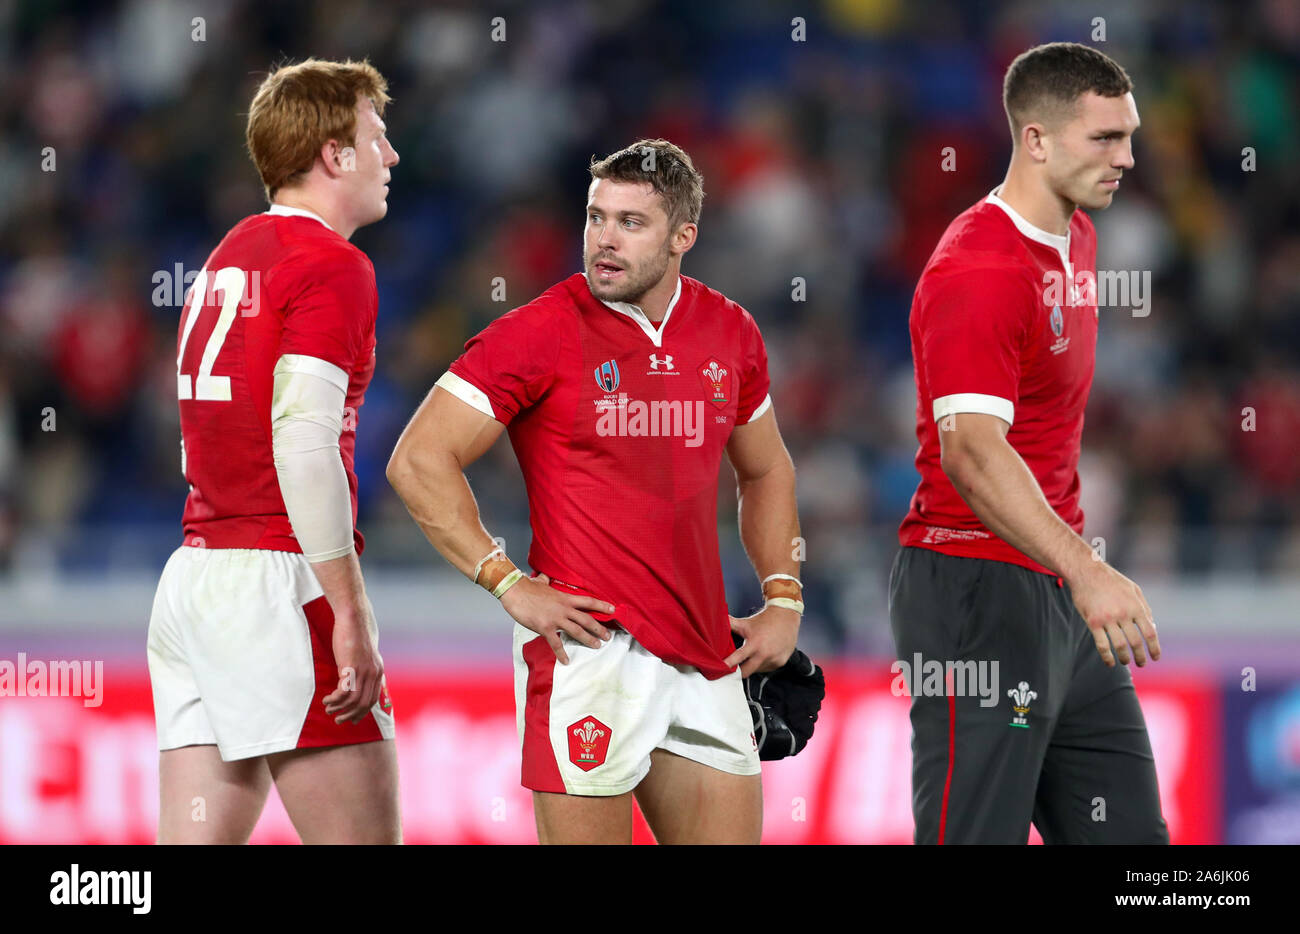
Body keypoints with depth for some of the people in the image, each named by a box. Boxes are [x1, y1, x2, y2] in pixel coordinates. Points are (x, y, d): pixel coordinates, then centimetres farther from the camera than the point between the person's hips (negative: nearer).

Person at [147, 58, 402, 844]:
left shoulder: (230, 256, 19)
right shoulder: (332, 264, -8)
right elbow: (303, 438, -19)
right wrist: (351, 615, -20)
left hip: (193, 574, 8)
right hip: (281, 576, -8)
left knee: (198, 839, 4)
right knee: (364, 839, -4)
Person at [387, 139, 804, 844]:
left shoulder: (729, 333, 10)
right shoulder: (543, 332, -7)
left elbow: (764, 472, 27)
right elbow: (418, 462, -8)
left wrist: (783, 599, 15)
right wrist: (511, 585, -13)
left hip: (704, 653, 6)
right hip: (591, 646, -6)